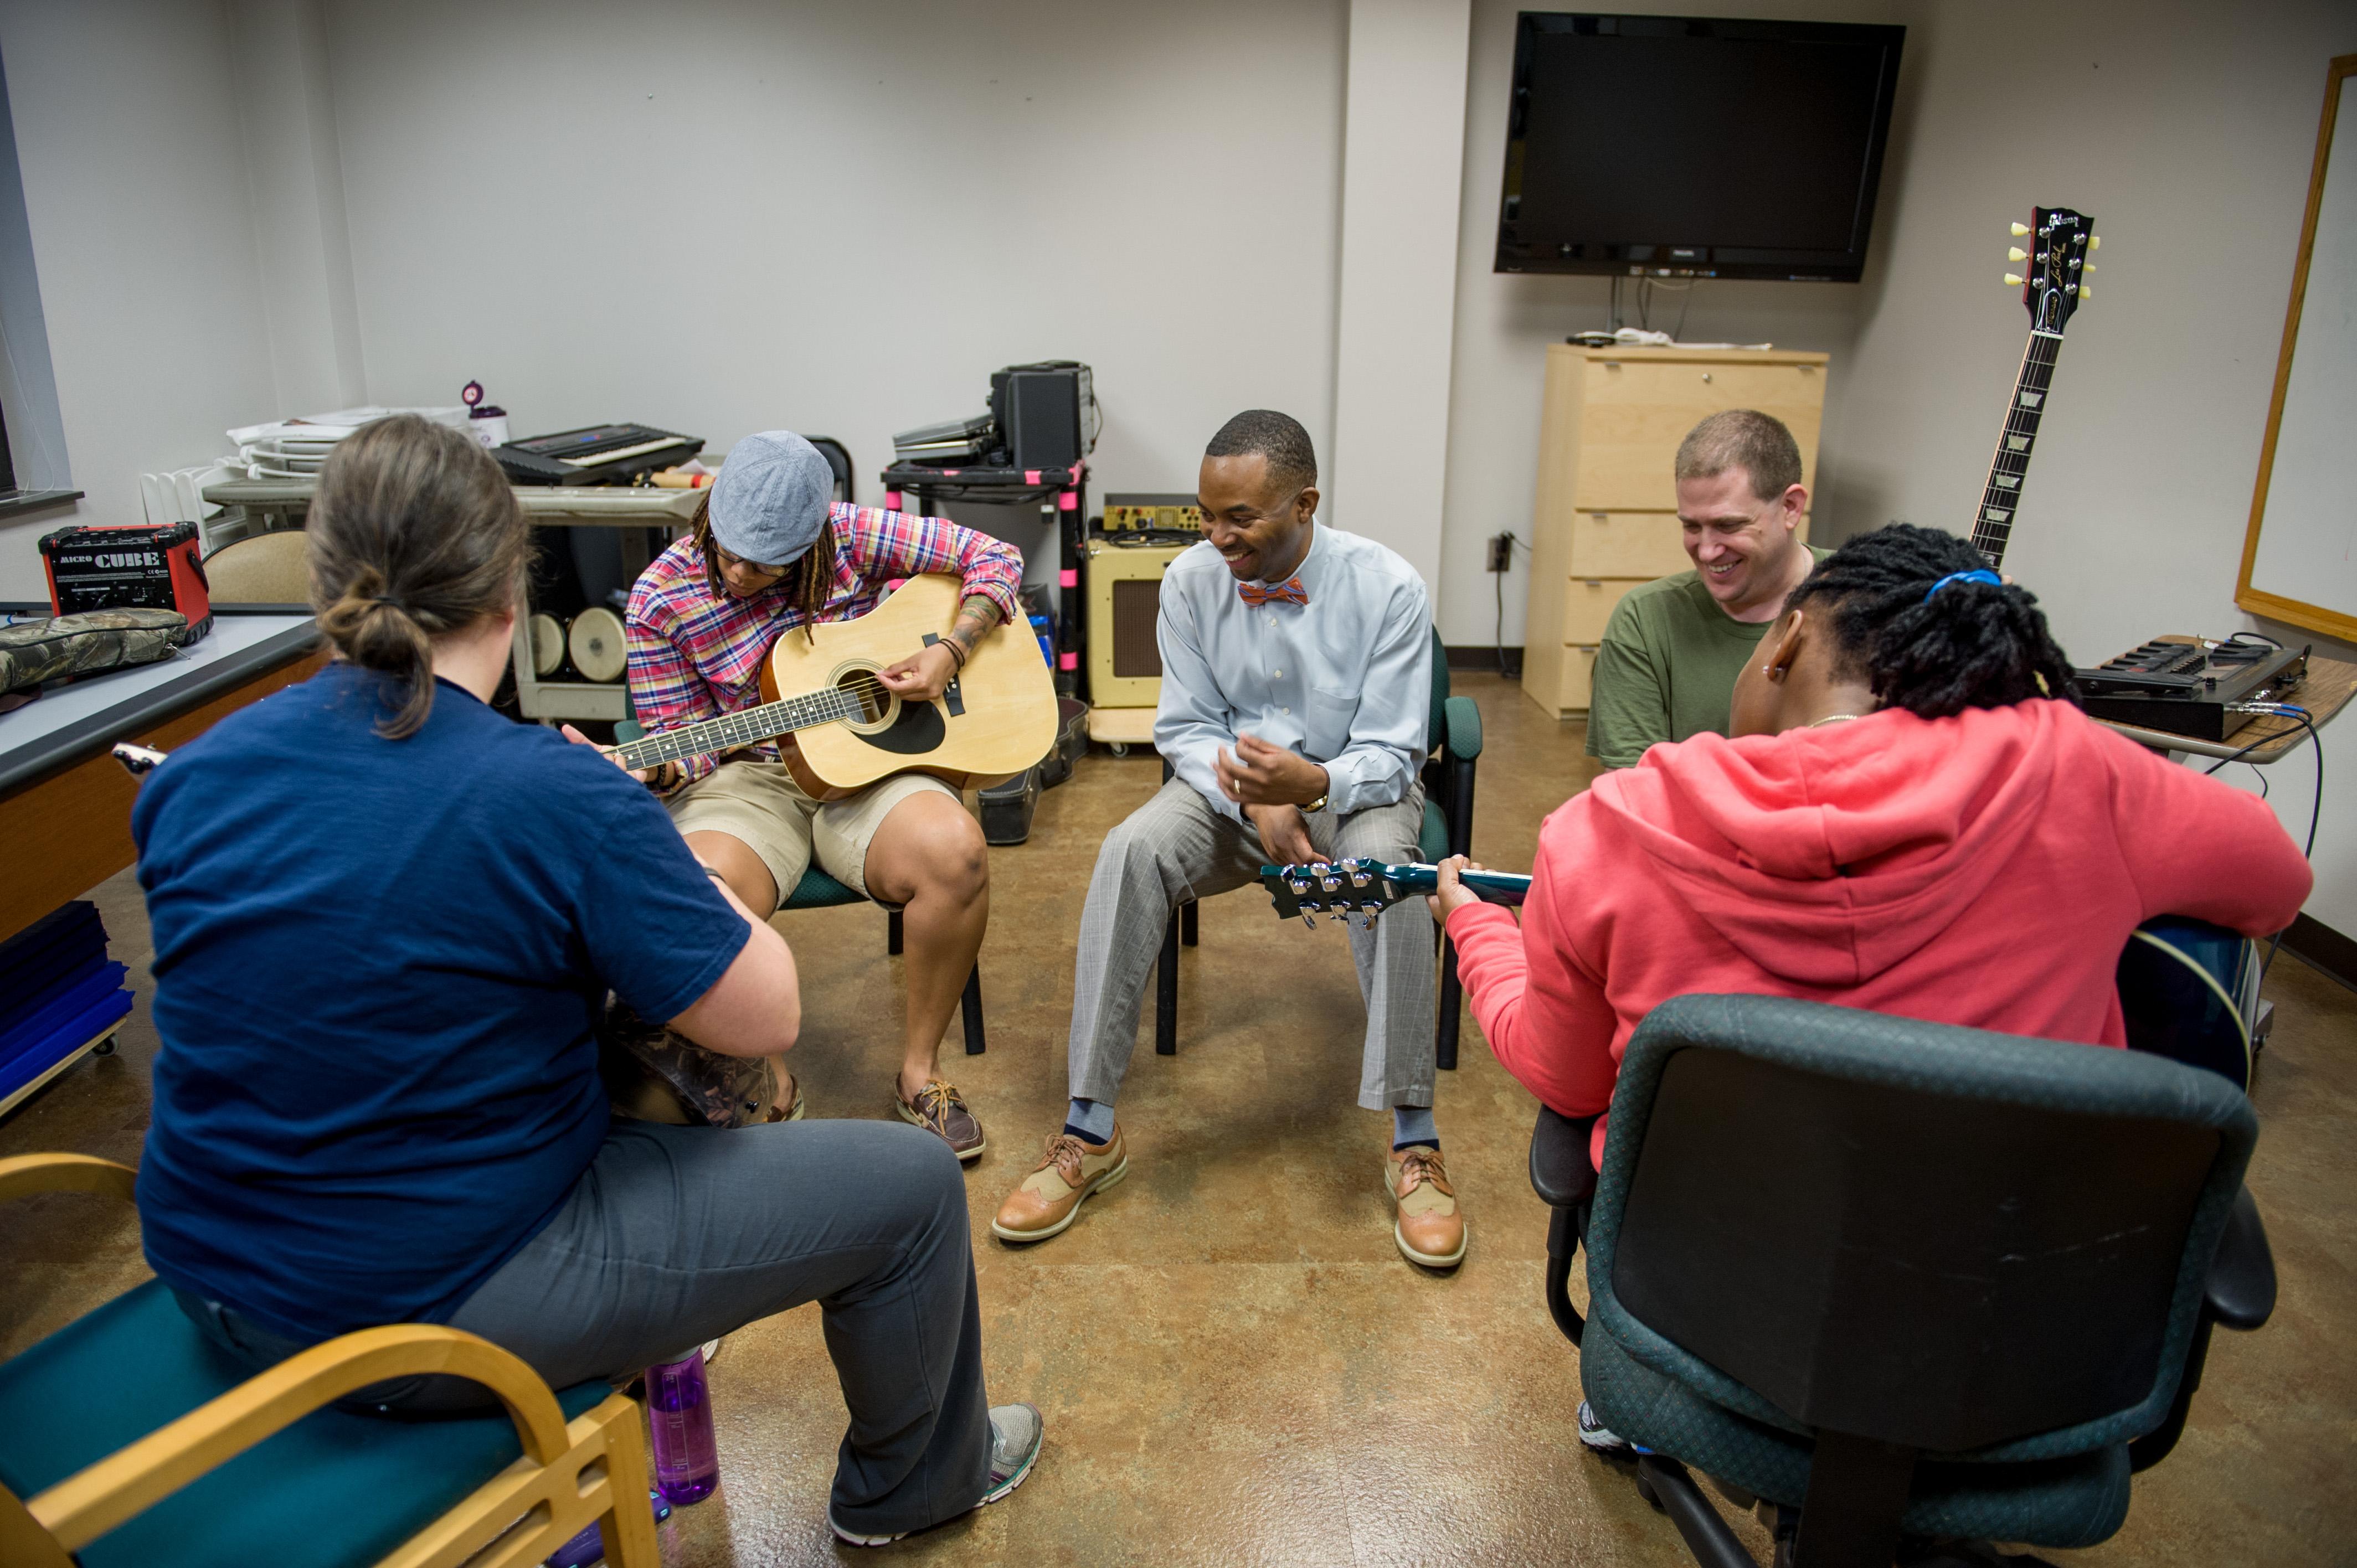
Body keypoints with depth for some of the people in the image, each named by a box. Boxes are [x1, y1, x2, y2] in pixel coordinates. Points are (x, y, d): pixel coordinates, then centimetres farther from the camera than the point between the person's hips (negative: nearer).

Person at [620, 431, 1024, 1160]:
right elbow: (682, 738, 0)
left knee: (955, 852, -32)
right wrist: (652, 772, -23)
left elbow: (996, 558, 0)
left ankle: (919, 1069, -10)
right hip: (744, 779, 0)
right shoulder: (662, 601, -4)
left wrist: (950, 651, -13)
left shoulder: (851, 535, -4)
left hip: (867, 765, 1)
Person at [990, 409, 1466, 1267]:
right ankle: (1089, 1133, -21)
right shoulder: (1191, 579, -8)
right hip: (1228, 784, 2)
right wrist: (1255, 801, -22)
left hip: (1351, 788, -2)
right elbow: (1187, 729, -2)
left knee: (1387, 867, -37)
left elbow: (1389, 757, -15)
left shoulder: (1386, 587, -16)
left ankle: (1413, 1144, -24)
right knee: (1129, 851, -28)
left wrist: (1313, 784, -38)